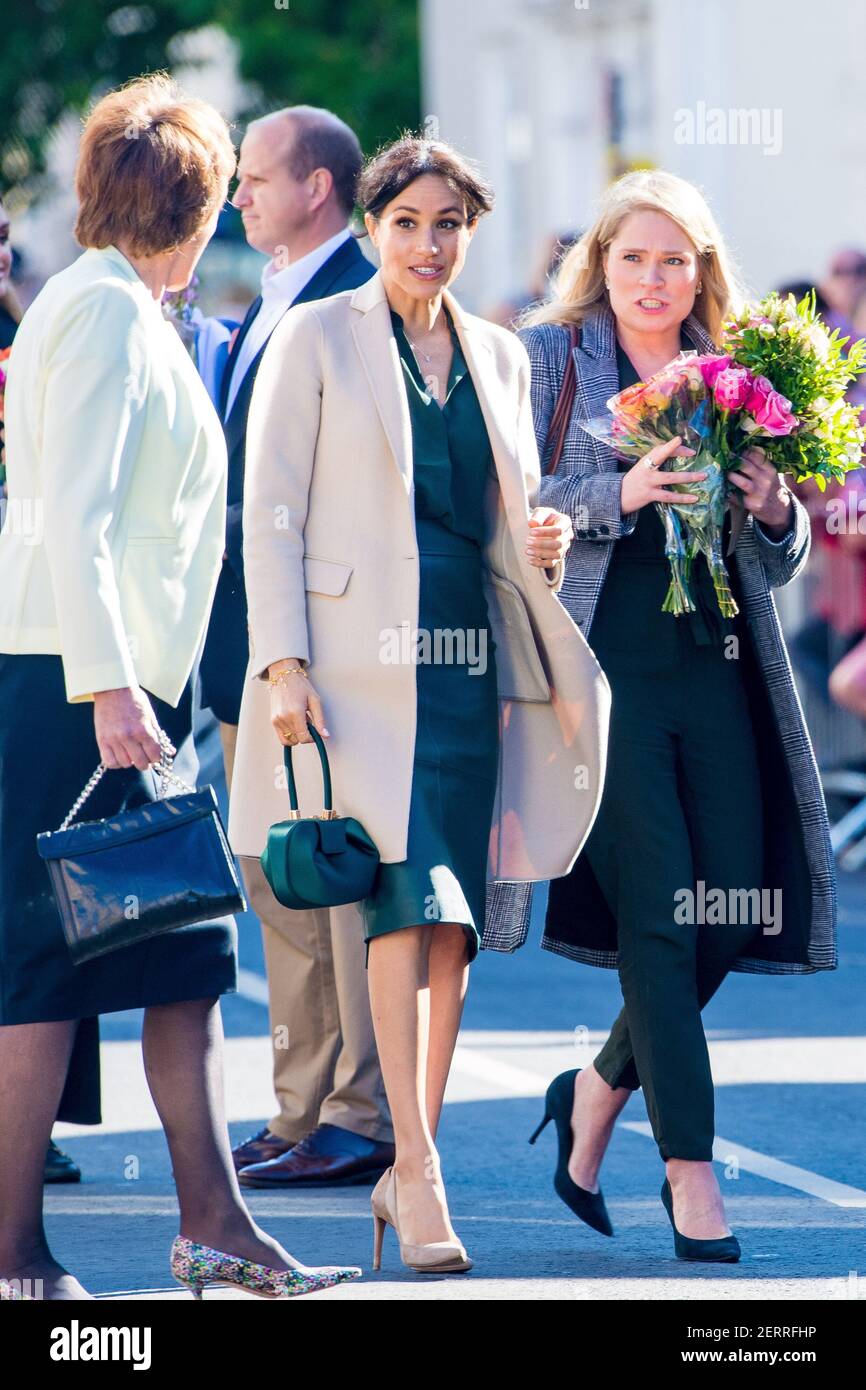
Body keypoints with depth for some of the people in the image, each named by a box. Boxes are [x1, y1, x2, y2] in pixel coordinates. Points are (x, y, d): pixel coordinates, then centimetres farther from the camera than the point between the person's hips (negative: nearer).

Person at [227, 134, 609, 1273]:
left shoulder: (500, 357, 16)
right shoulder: (317, 339, 1)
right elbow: (271, 513, -2)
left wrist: (541, 549, 0)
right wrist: (284, 662, -12)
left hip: (470, 661, 5)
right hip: (361, 657, -5)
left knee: (454, 919, 3)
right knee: (404, 901, -16)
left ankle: (409, 1167, 11)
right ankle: (419, 1175, -18)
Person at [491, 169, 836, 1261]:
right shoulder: (550, 355, 5)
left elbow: (780, 565, 17)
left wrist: (772, 510, -5)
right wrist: (619, 493, -18)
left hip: (718, 667, 5)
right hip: (605, 662, -5)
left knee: (734, 911, 1)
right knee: (657, 910, -9)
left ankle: (598, 1089, 24)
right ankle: (689, 1166, -3)